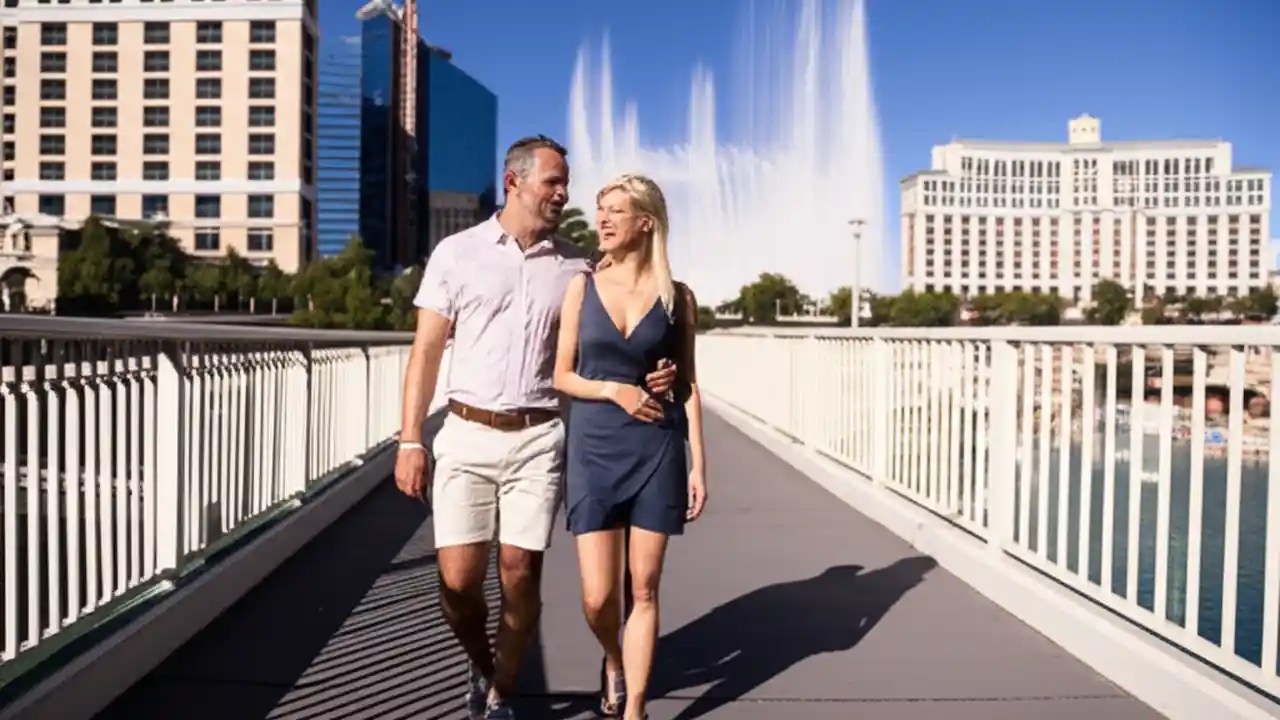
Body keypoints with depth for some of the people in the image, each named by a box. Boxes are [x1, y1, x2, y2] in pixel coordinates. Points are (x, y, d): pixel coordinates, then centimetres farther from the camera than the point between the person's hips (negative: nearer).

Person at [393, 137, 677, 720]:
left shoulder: (574, 266, 7)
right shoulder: (458, 252, 3)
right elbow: (426, 352, 2)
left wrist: (645, 377, -12)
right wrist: (410, 440, -4)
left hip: (538, 439, 1)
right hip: (467, 435, 0)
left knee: (520, 575, 2)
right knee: (458, 579, 0)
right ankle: (481, 664, 32)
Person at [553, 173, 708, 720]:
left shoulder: (677, 297, 2)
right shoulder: (582, 287, 3)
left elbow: (687, 384, 5)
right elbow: (561, 376, 4)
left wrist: (699, 464, 0)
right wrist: (616, 391, -13)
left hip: (657, 453, 0)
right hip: (593, 449, 0)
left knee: (644, 591, 4)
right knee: (597, 597, 1)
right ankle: (613, 660, 34)